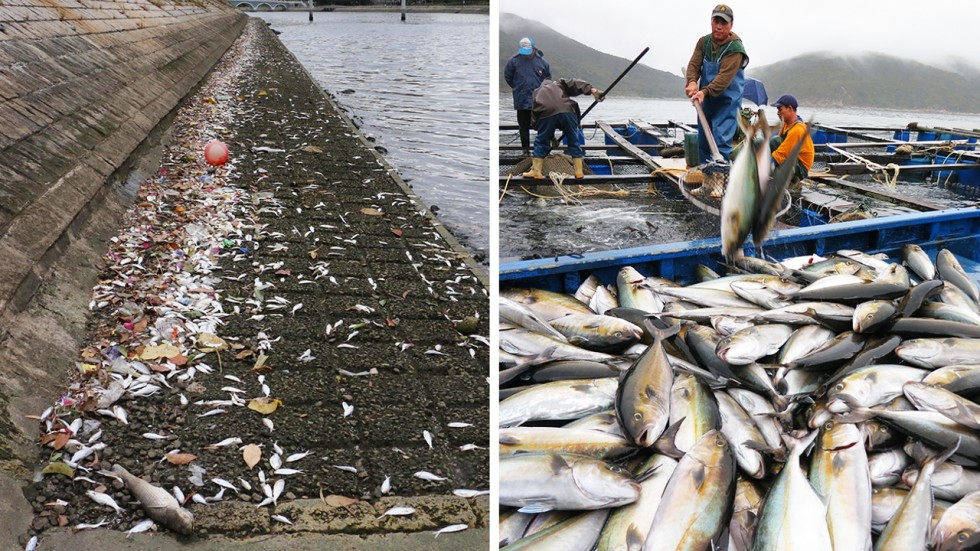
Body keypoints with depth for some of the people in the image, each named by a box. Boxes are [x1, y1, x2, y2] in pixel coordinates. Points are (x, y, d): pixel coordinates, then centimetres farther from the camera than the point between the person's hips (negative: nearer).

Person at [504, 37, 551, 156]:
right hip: (522, 100, 0)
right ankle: (525, 148, 20)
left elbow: (548, 77, 9)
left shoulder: (541, 61, -6)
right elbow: (507, 77, 7)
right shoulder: (514, 60, -8)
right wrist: (517, 88, 9)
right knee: (524, 126, 9)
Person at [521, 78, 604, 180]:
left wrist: (551, 137, 38)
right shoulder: (558, 83, 34)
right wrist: (592, 90, 1)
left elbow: (535, 115, 33)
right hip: (566, 110, 0)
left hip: (546, 113, 0)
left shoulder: (537, 93, 37)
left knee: (541, 142, 17)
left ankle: (535, 171, 17)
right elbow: (573, 83, 13)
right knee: (574, 141, 14)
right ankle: (579, 172, 16)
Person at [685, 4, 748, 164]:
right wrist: (692, 81, -28)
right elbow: (694, 64, -7)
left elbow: (725, 77, -26)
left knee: (721, 143, -16)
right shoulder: (704, 42, 3)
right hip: (706, 101, 7)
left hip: (727, 102, -7)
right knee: (702, 143, 13)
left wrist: (705, 92, -39)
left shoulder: (735, 48, -16)